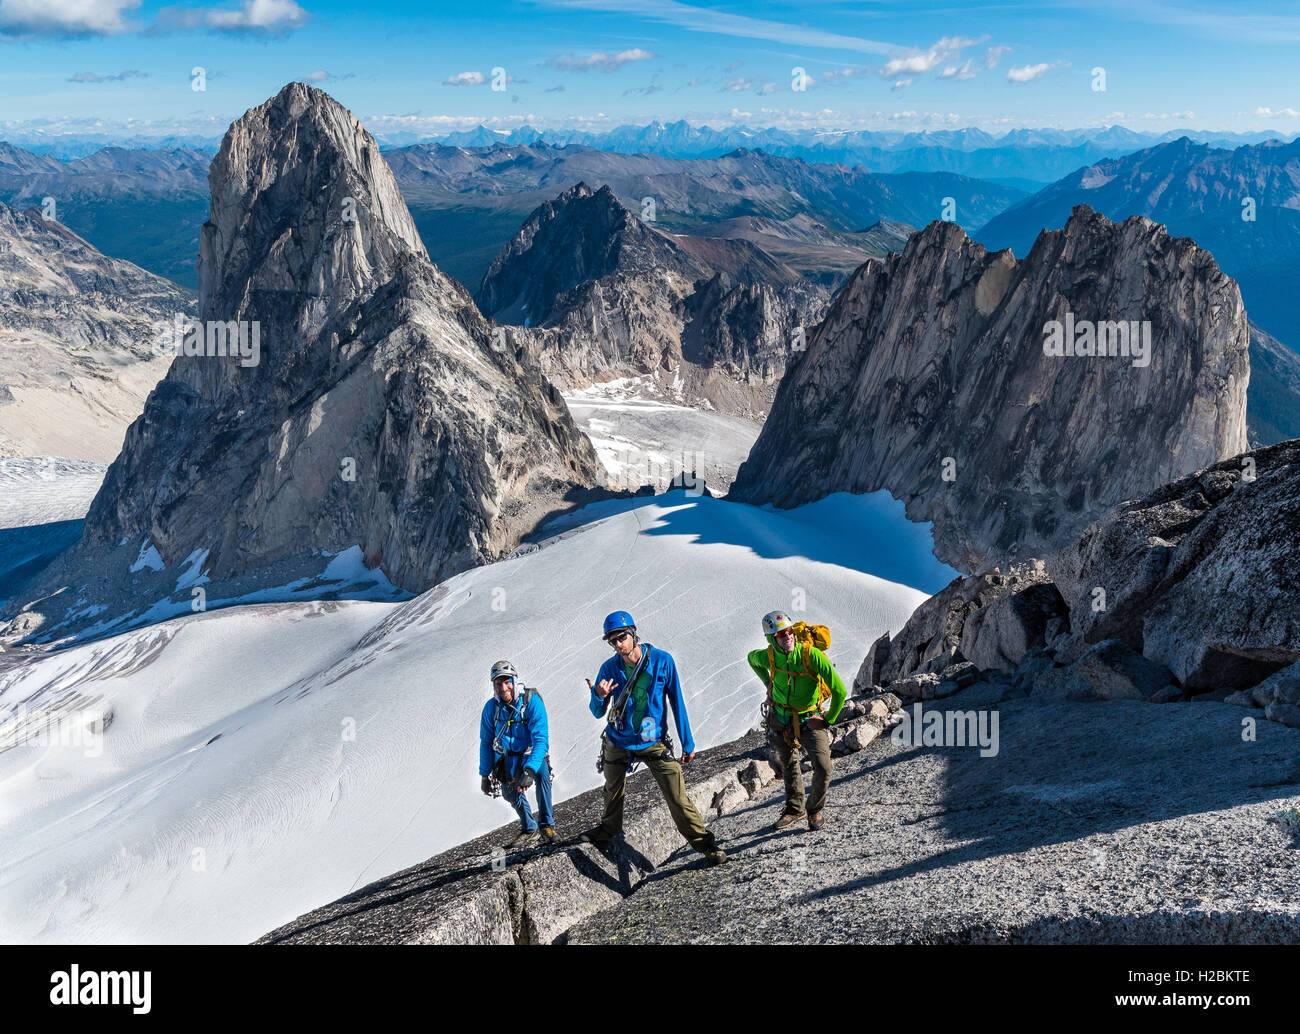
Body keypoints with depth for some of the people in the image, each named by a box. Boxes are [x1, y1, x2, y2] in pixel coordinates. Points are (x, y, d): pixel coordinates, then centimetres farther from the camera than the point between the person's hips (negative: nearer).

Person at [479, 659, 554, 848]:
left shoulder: (532, 701, -23)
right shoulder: (491, 707, -10)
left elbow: (541, 739, -29)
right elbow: (486, 743, 3)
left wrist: (530, 770, -41)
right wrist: (485, 775, 4)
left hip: (532, 754, -4)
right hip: (507, 758, 4)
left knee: (541, 771, -33)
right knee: (509, 791, -16)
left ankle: (546, 824, -19)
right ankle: (529, 829, 9)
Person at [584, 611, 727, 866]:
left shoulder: (662, 661, -13)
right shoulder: (609, 668, -8)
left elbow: (677, 702, -4)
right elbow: (598, 713, -1)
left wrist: (687, 743, -1)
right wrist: (599, 697, -25)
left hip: (653, 742, -2)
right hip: (618, 742, 3)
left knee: (677, 797, -8)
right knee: (612, 792, 22)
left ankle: (704, 844, 3)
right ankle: (609, 829, 49)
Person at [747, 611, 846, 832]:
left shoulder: (812, 654, -26)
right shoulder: (767, 656, -15)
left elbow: (839, 691, -22)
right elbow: (752, 658, 14)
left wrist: (828, 720, -11)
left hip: (809, 720, -3)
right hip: (780, 719, 3)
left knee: (823, 768, -12)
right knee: (788, 765, 19)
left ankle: (815, 810, 15)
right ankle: (794, 809, 41)